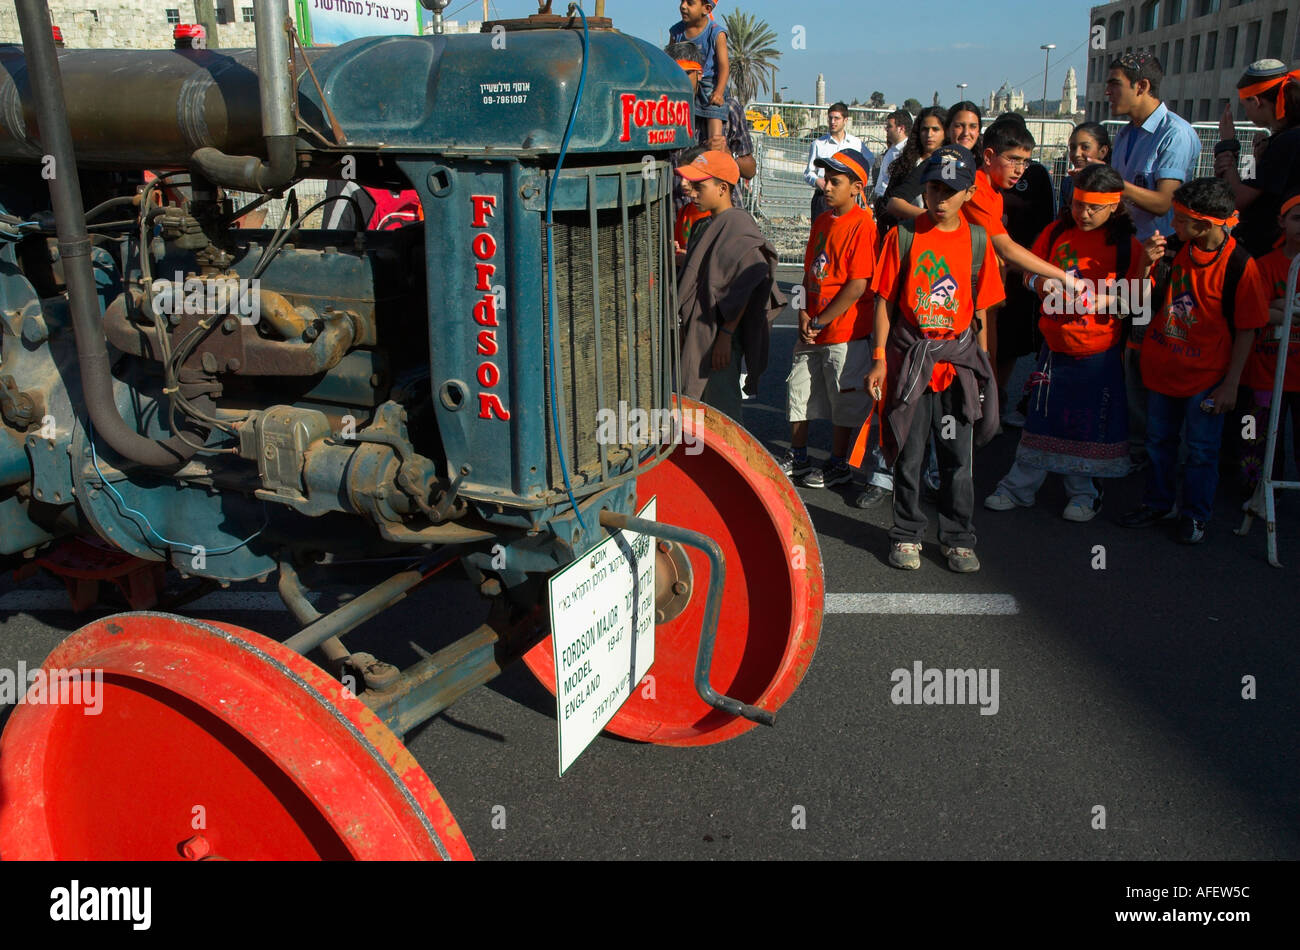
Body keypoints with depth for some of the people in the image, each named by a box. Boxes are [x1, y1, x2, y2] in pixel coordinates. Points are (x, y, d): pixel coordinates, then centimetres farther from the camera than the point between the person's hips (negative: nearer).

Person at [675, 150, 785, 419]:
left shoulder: (737, 224, -14)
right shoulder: (707, 226, 15)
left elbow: (744, 289, -21)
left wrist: (725, 335, -23)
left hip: (720, 337, -10)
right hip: (698, 334, 10)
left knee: (722, 411, -4)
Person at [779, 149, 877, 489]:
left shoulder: (862, 225, -15)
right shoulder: (822, 222, 10)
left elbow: (858, 285, -20)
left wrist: (821, 321, -15)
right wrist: (804, 314, 0)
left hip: (845, 332, -8)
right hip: (812, 330, 8)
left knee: (843, 402, 6)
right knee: (798, 391, 15)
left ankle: (838, 465, 21)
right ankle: (797, 458, 31)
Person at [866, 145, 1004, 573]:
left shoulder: (977, 240, 4)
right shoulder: (903, 235, -1)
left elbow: (980, 309, 9)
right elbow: (885, 300, 1)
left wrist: (980, 363, 8)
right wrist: (879, 358, -3)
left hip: (959, 361, 1)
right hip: (910, 359, -1)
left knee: (958, 457, 5)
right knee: (908, 455, 6)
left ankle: (959, 539, 19)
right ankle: (907, 536, 21)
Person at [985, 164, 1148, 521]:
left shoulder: (1126, 246, -6)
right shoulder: (1056, 233, 2)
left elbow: (1133, 301, -6)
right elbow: (1030, 275, 8)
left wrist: (1098, 300, -23)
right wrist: (1046, 285, -14)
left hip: (1098, 353, -2)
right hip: (1054, 347, 2)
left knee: (1090, 425, 7)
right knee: (1041, 418, 11)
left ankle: (1084, 494, 25)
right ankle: (1019, 487, 23)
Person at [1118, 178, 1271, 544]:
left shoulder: (1238, 265, -16)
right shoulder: (1177, 250, -4)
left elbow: (1246, 331, -12)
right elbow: (1151, 303, 5)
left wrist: (1231, 384, -13)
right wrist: (1150, 263, -11)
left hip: (1206, 376, -5)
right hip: (1162, 368, 5)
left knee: (1201, 450, 8)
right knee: (1159, 441, 18)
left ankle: (1195, 514, 26)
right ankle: (1157, 503, 35)